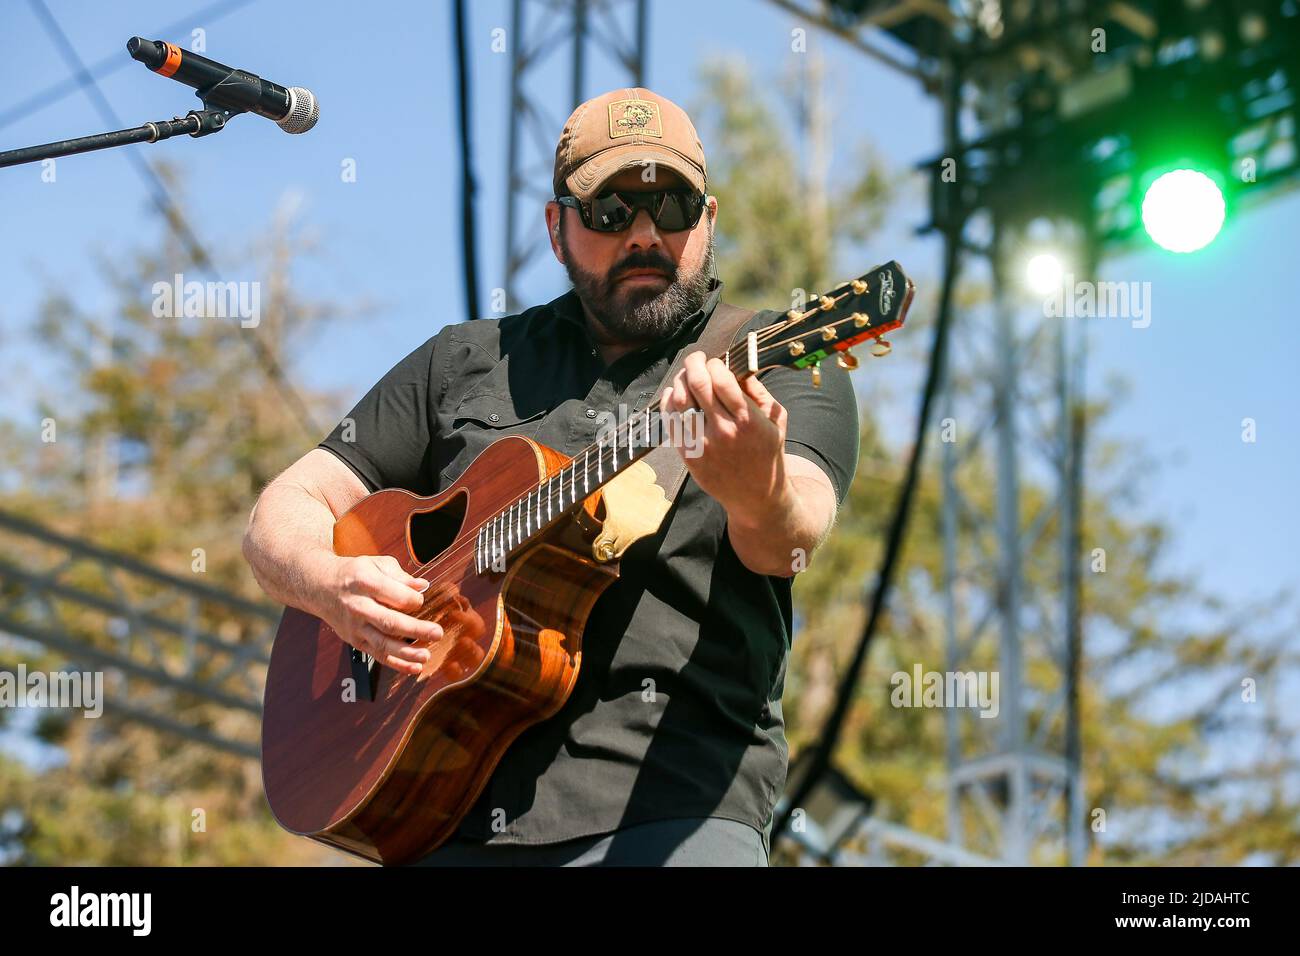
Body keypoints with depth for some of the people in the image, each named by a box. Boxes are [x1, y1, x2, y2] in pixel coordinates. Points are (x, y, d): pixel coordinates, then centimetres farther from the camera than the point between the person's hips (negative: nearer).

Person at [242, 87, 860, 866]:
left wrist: (757, 492, -34)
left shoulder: (777, 363, 10)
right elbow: (288, 510, 18)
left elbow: (787, 546, -10)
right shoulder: (466, 362, 20)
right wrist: (335, 585, -5)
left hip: (666, 803, -3)